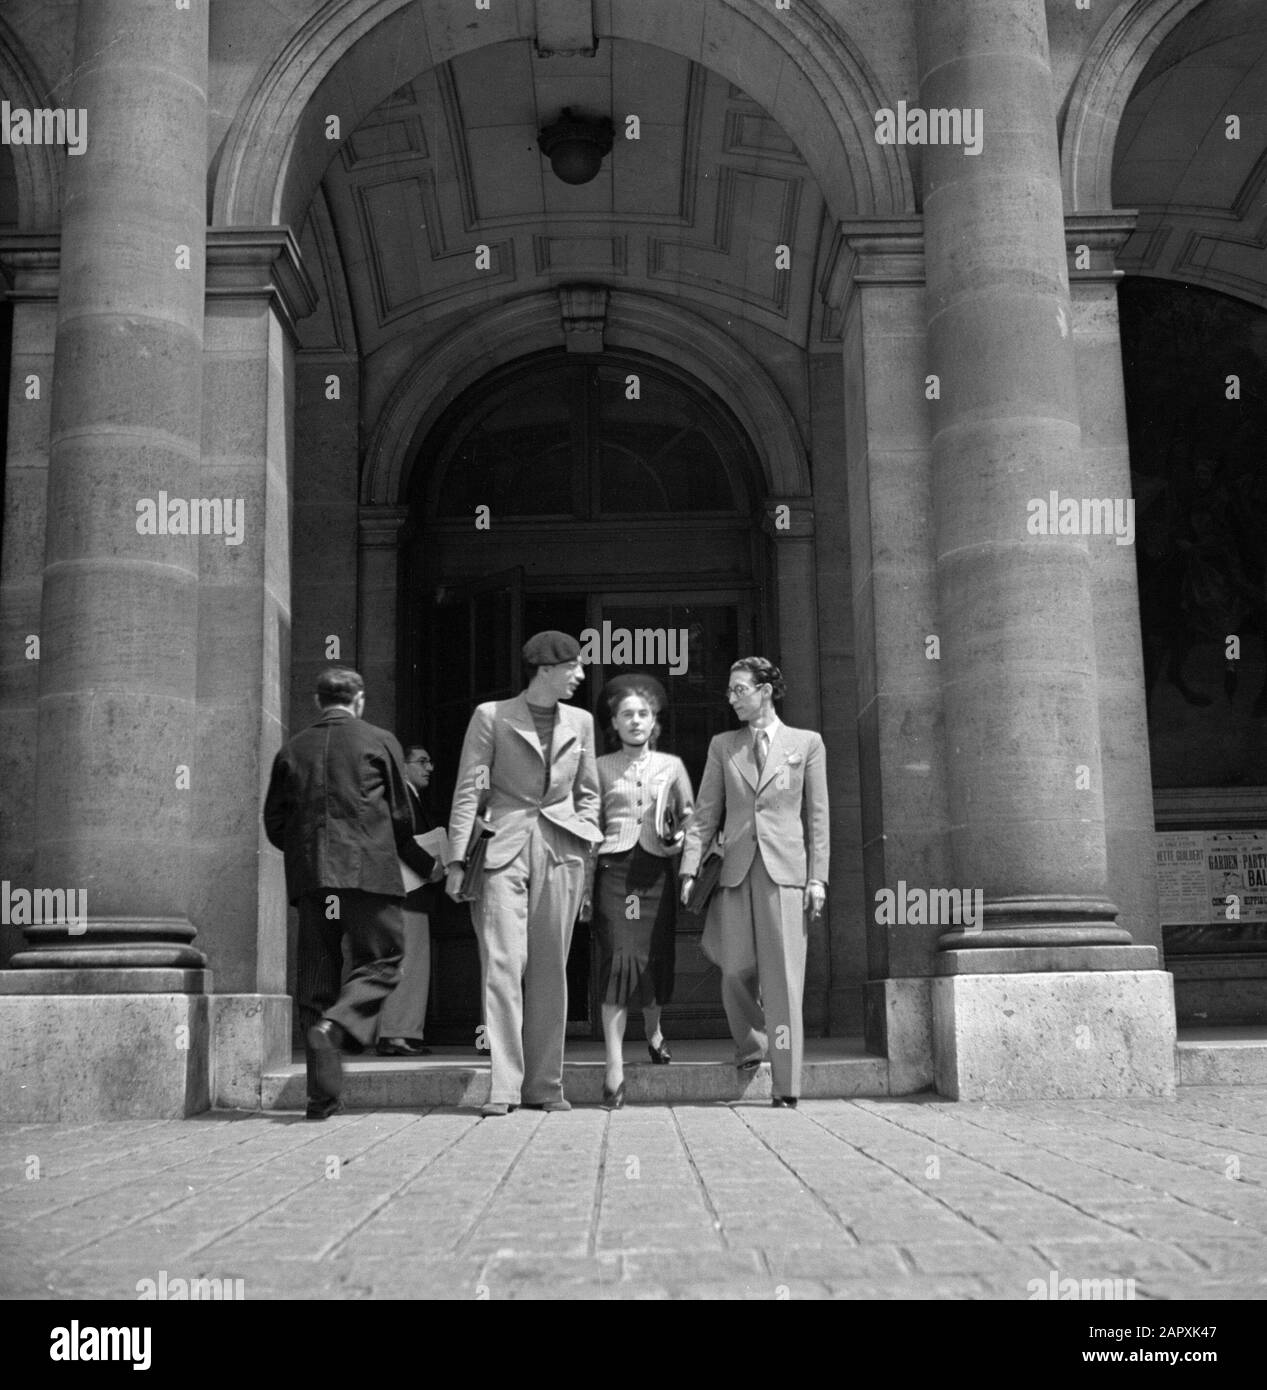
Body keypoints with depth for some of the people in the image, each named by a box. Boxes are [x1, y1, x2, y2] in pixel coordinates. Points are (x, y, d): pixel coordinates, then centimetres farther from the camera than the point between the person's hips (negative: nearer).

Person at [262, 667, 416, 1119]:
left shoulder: (291, 750, 11)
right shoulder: (379, 742, 4)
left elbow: (274, 823, 12)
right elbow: (401, 813, 6)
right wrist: (397, 853, 24)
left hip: (309, 876, 3)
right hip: (368, 870, -3)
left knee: (316, 978, 7)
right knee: (381, 961, 8)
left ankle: (323, 1095, 6)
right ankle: (334, 1023, -21)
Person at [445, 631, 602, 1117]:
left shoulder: (580, 722, 13)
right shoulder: (491, 716, 1)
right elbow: (467, 792, -1)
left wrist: (585, 842, 7)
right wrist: (457, 860, -7)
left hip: (561, 854, 4)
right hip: (503, 850, -4)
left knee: (550, 970, 4)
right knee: (502, 964, -10)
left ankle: (545, 1086, 12)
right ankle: (503, 1087, -8)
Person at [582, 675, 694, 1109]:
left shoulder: (672, 765, 11)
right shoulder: (602, 768, 8)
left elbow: (689, 816, 18)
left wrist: (682, 838, -4)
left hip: (657, 869, 2)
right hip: (615, 867, -2)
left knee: (657, 956, 4)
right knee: (618, 957, -12)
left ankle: (653, 1031, 36)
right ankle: (614, 1067, -13)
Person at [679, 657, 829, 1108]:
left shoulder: (806, 744, 9)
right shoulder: (722, 746, 14)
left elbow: (817, 816, 6)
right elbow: (705, 814, 11)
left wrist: (818, 877, -1)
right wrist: (689, 869, 1)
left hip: (784, 868, -2)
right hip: (736, 868, 2)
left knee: (782, 977, -5)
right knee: (736, 970, 0)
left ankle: (786, 1085, -1)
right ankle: (750, 1045, 28)